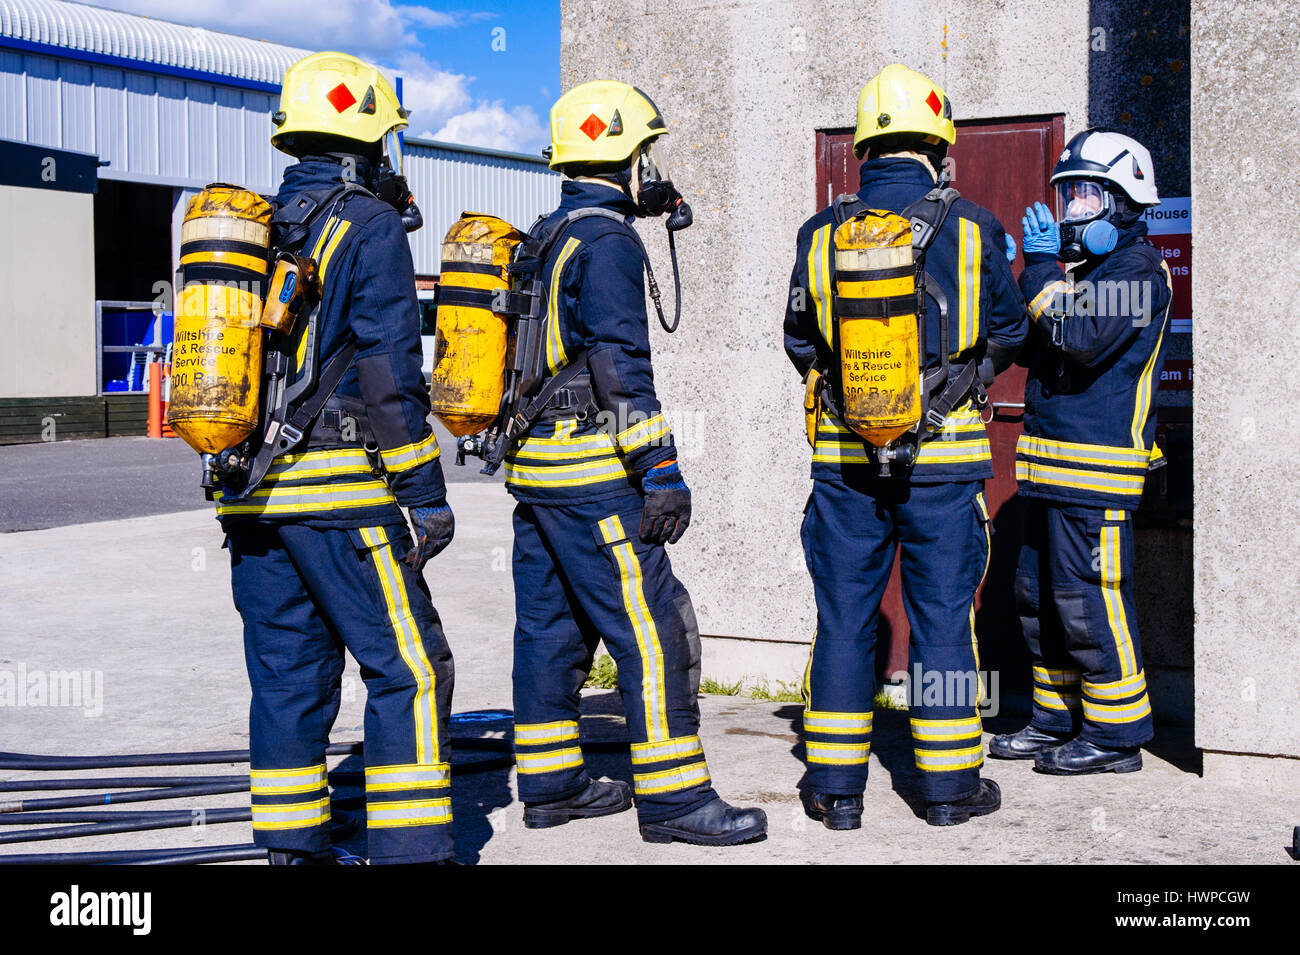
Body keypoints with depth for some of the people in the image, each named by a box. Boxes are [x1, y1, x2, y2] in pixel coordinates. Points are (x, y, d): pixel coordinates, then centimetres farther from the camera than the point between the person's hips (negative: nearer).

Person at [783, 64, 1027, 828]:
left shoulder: (822, 235, -1)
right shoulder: (971, 229, -5)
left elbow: (802, 345, 10)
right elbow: (1009, 335, 8)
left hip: (845, 457, 1)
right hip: (945, 455, -1)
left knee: (844, 614, 9)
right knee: (943, 613, 8)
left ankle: (836, 786, 14)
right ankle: (951, 784, 15)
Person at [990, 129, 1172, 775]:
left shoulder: (1136, 268, -8)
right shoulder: (1075, 267, 20)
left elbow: (1083, 341, -22)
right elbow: (1031, 346, 17)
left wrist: (1041, 272, -15)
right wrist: (1024, 277, 4)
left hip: (1097, 467, -10)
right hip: (1051, 464, 10)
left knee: (1089, 601, -7)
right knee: (1040, 597, 14)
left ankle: (1115, 735, 3)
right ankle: (1057, 720, 25)